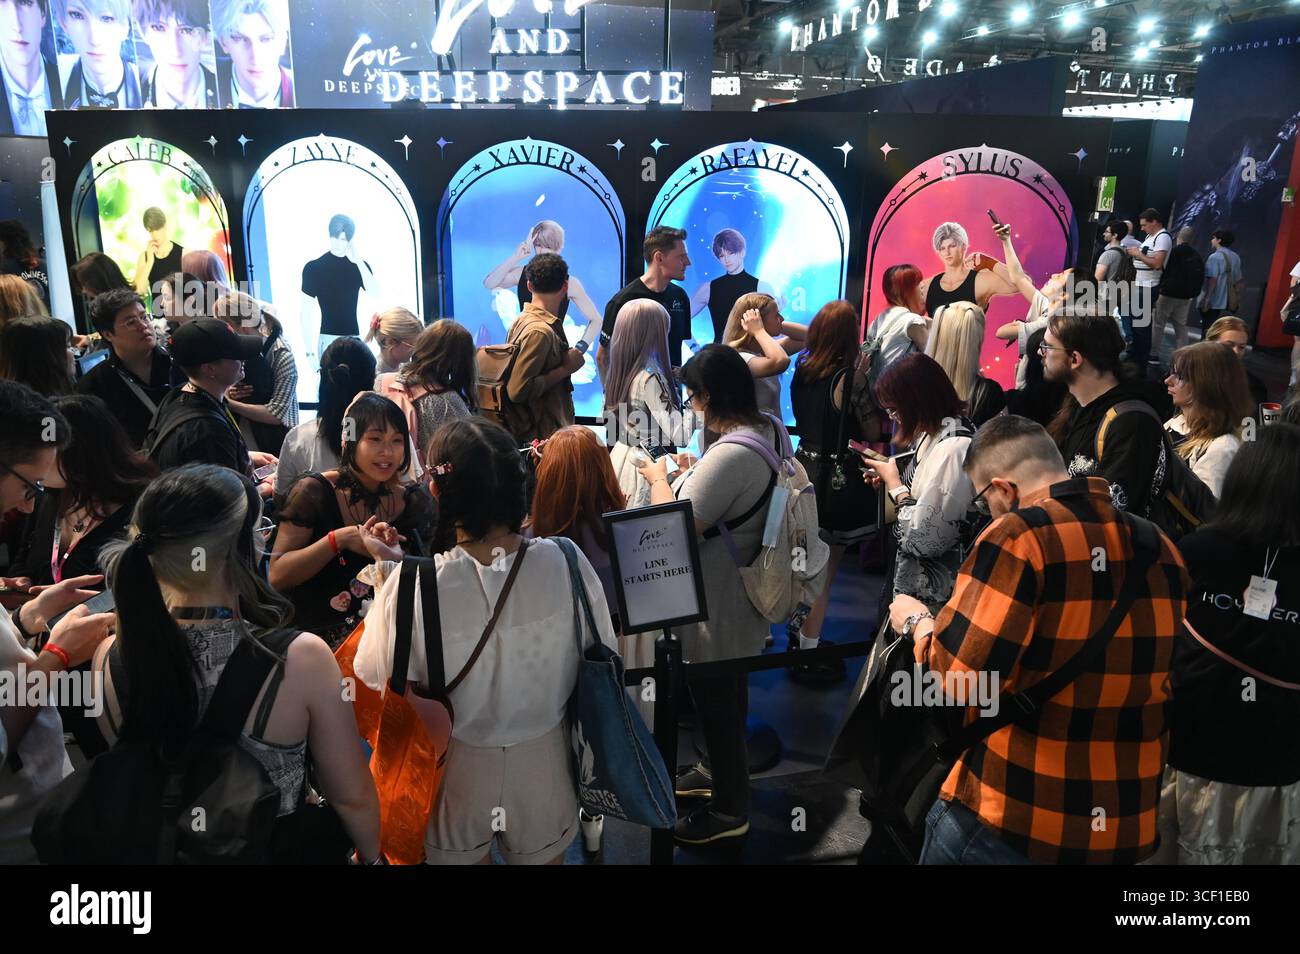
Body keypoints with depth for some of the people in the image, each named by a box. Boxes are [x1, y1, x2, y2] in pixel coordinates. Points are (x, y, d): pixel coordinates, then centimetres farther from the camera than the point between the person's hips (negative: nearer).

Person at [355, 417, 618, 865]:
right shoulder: (567, 564, -22)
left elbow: (379, 680, -13)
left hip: (459, 772, -1)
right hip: (544, 762, 2)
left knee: (457, 854, 28)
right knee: (542, 855, 28)